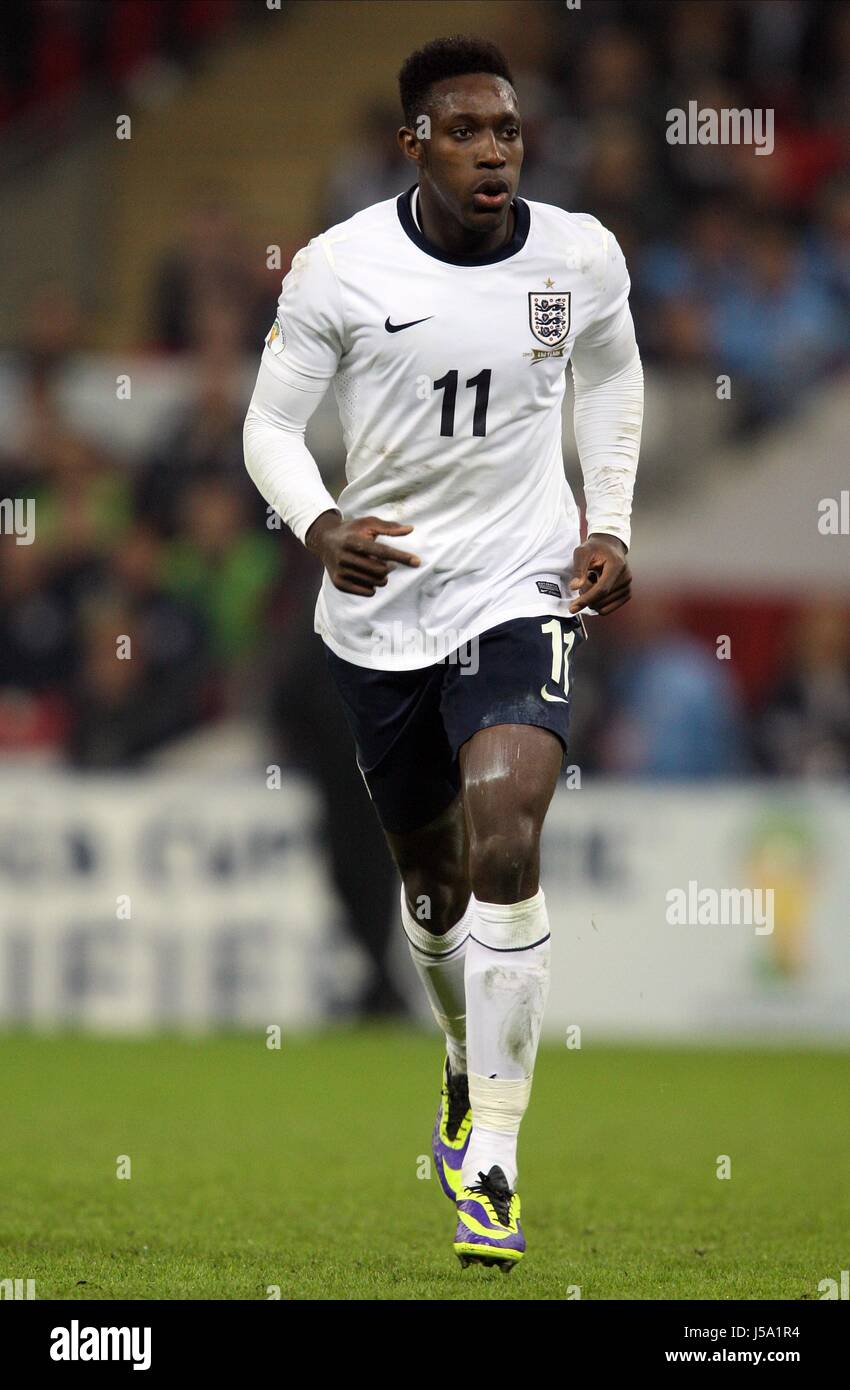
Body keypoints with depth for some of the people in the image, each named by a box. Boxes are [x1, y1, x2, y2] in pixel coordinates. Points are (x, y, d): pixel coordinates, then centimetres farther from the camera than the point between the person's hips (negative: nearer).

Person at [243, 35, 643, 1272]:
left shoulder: (580, 256, -4)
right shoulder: (341, 268, -10)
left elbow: (612, 377, 17)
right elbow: (272, 423, -2)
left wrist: (611, 526, 6)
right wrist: (319, 526, -22)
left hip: (520, 591, -1)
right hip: (379, 603, 1)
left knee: (504, 844, -23)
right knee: (432, 873, 16)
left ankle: (493, 1159, -19)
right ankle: (469, 1069, 48)